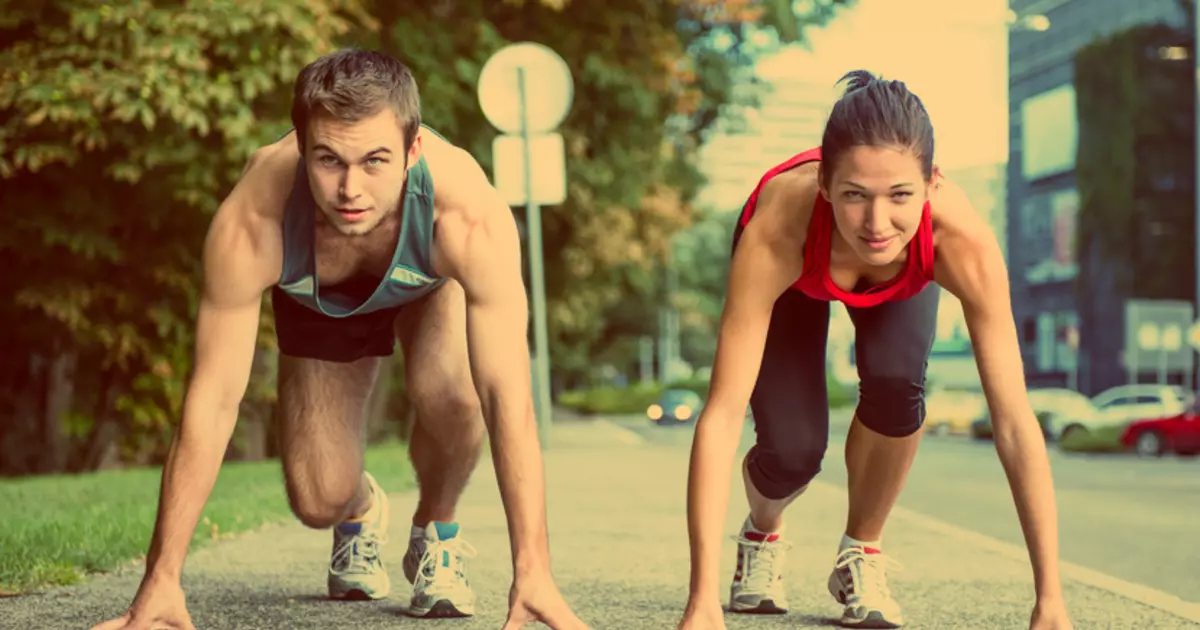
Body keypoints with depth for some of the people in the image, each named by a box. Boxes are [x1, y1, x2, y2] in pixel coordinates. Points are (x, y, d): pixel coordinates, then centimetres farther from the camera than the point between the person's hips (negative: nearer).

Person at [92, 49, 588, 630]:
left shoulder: (471, 217, -45)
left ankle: (436, 532, 1)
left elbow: (507, 399, -42)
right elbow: (212, 402, -35)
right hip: (318, 298, 1)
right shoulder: (250, 224, -42)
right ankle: (362, 512, 32)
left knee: (446, 387, -32)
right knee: (319, 502, -8)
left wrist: (532, 572, -47)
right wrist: (160, 582, -35)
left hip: (433, 278, -1)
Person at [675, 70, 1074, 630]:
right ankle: (762, 535, 21)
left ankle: (862, 553, 0)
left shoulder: (962, 241, -42)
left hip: (901, 280, 1)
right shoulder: (777, 228, -45)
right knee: (792, 449, -18)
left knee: (896, 379, -29)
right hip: (793, 272, -1)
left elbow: (1014, 422, -39)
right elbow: (722, 415, -45)